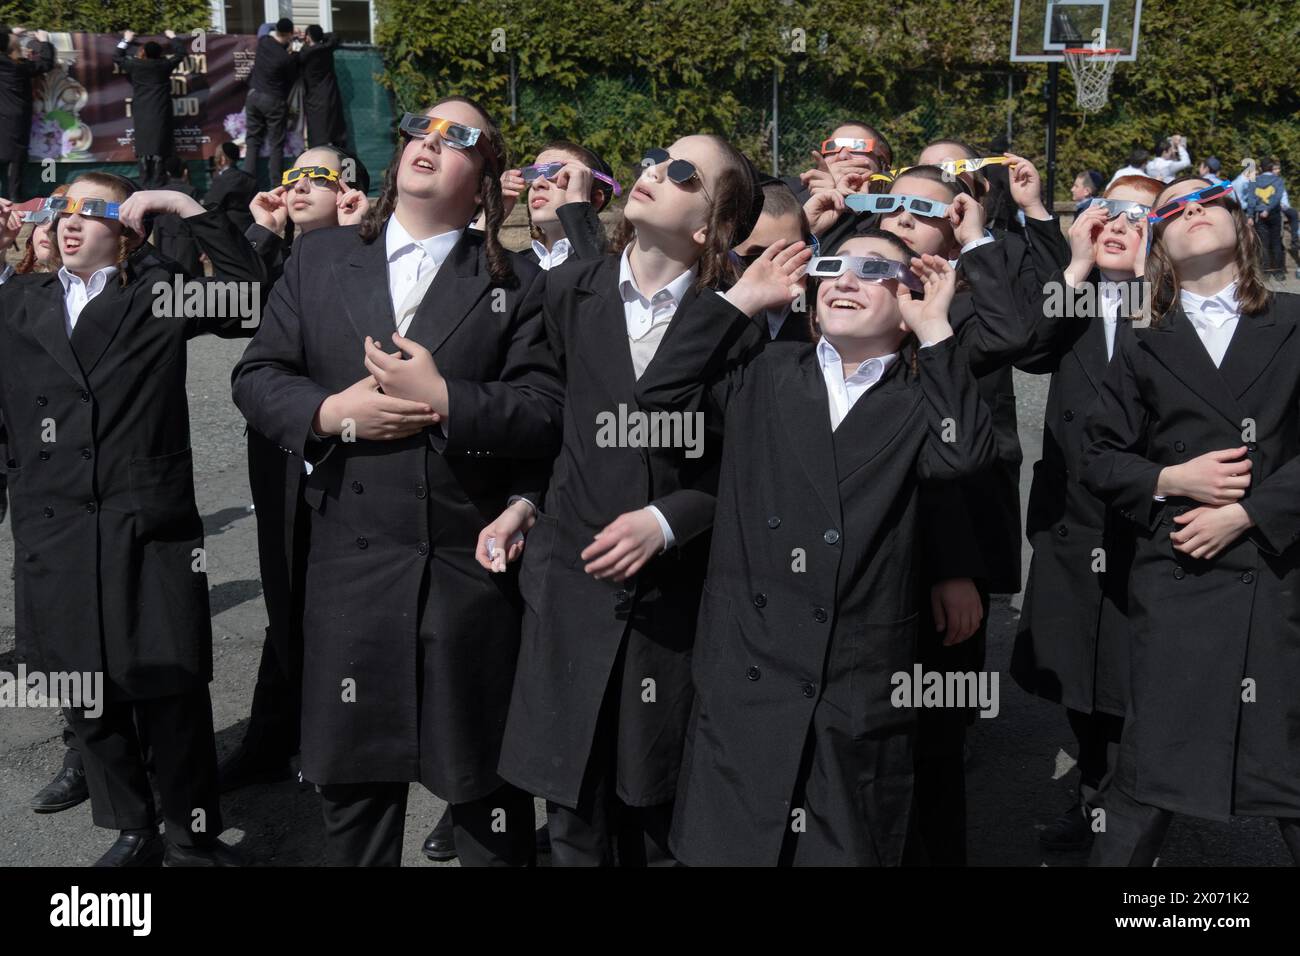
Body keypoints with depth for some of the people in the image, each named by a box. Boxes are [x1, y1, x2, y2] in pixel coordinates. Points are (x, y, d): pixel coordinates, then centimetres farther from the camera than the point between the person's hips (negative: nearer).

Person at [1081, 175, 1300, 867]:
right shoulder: (1141, 350, 12)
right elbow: (1097, 459, 10)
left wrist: (1245, 514, -9)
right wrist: (1171, 480, -6)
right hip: (1175, 584, 0)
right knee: (1149, 783, 1)